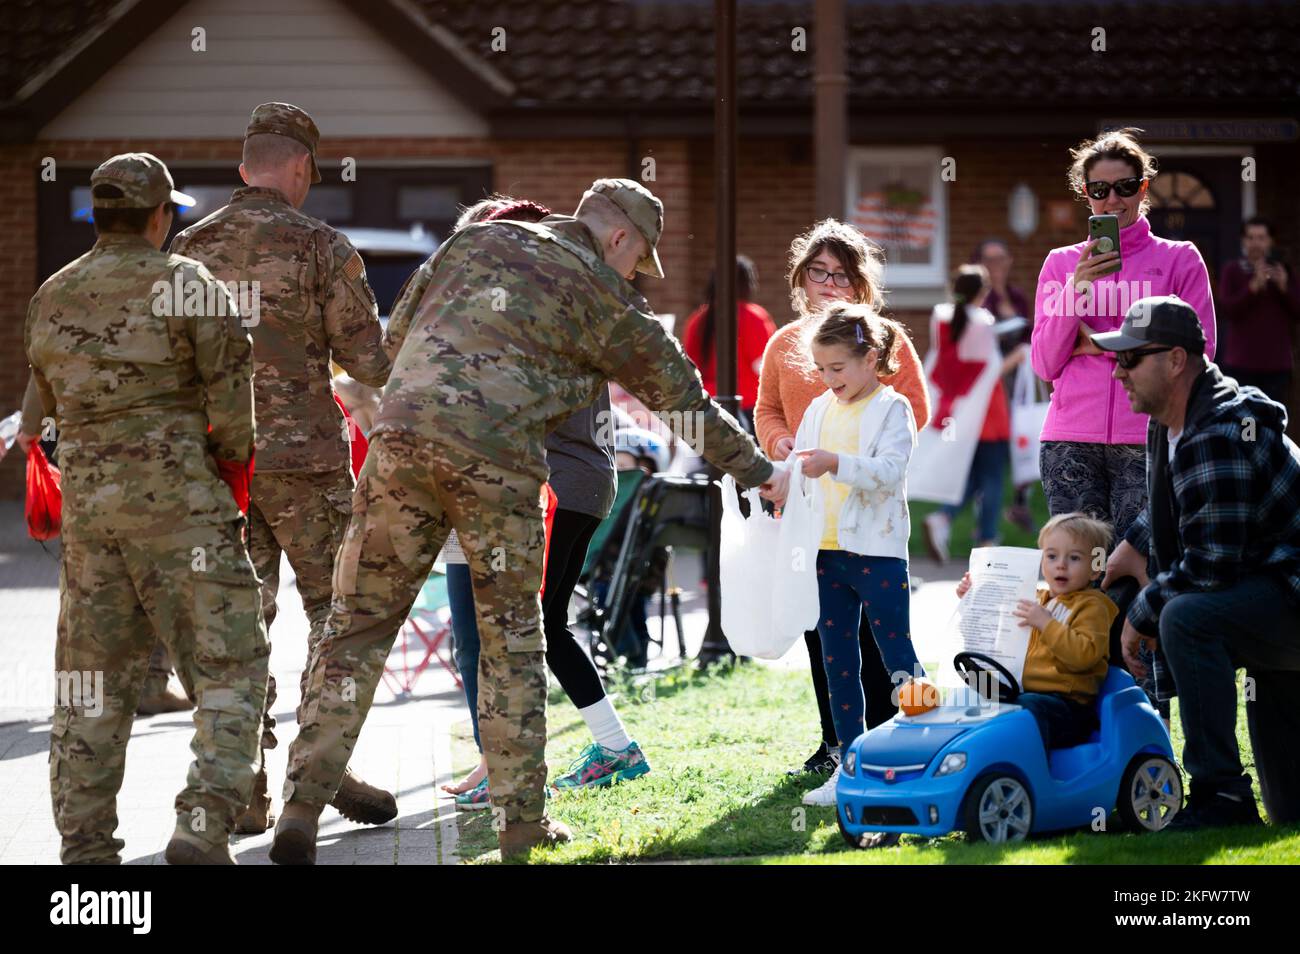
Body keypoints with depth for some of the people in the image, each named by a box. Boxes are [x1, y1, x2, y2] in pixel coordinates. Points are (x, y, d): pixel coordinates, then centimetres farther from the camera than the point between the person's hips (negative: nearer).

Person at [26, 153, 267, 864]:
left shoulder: (51, 299, 10)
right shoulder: (187, 285, -6)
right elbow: (235, 395, -7)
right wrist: (230, 459, 11)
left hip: (86, 498, 5)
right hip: (178, 498, -5)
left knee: (95, 675, 13)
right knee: (227, 666, -2)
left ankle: (85, 844, 12)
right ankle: (204, 825, -18)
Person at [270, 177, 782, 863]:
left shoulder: (478, 240, 21)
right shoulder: (602, 294, 11)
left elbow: (399, 331, 24)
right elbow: (682, 396, 18)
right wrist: (757, 472, 29)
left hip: (401, 434, 3)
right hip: (498, 463, -3)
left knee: (358, 624, 7)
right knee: (510, 639, 12)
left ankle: (303, 804, 0)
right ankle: (521, 820, 15)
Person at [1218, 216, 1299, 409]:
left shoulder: (1281, 271, 10)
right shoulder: (1232, 271, 3)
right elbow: (1228, 309, -10)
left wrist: (1284, 286, -11)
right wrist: (1254, 286, -22)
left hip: (1276, 365, 2)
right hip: (1241, 364, -2)